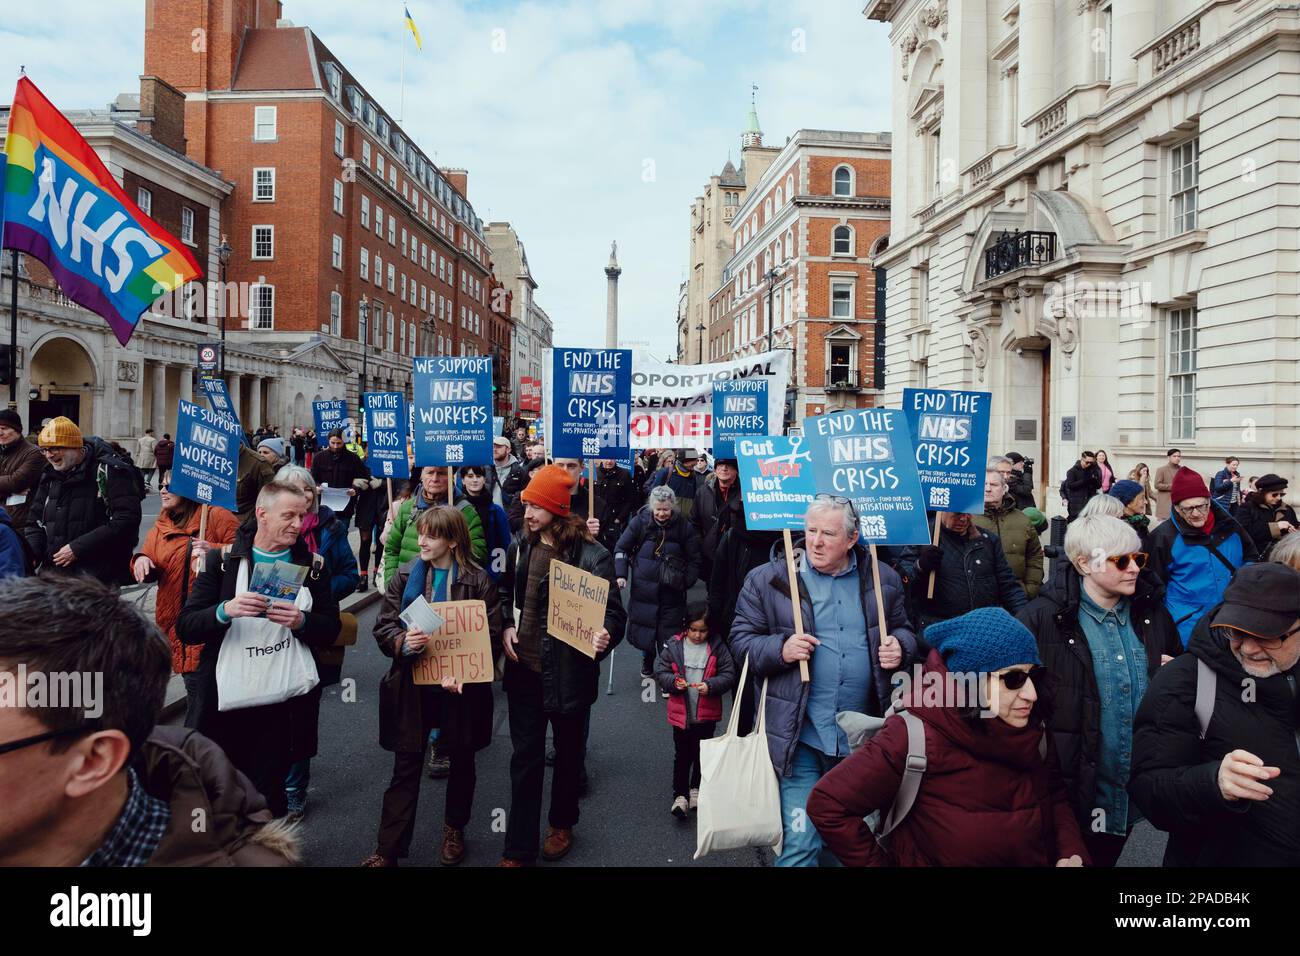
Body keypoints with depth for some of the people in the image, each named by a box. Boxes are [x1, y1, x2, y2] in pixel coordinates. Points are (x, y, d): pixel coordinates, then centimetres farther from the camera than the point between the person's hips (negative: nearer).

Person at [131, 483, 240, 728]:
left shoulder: (216, 517, -3)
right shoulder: (160, 527, 17)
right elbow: (149, 570, 14)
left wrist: (214, 551, -25)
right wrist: (141, 559, -8)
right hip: (177, 622, 5)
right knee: (194, 685, 9)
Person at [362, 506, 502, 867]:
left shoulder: (479, 581, -9)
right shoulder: (404, 576, -1)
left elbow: (491, 637, -10)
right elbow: (383, 626, -2)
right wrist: (402, 643, -23)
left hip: (461, 688, -1)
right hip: (413, 687, 1)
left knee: (461, 762, 18)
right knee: (405, 769, 6)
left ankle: (454, 829, 40)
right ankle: (388, 849, 17)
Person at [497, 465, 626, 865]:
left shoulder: (591, 555, -18)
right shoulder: (520, 545, -1)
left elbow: (613, 611, -16)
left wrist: (605, 635, -37)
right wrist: (506, 626, -1)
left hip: (569, 673, -4)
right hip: (524, 668, 4)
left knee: (568, 752, 18)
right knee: (525, 758, 10)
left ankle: (562, 824, 42)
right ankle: (518, 849, 21)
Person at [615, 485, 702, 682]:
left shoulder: (684, 526, -6)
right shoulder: (640, 521, -7)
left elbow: (694, 560, 3)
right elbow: (622, 548, 2)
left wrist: (686, 583, -6)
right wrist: (621, 574, -8)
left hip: (672, 592, -1)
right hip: (643, 587, 1)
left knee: (669, 634, -2)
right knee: (644, 626, 12)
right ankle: (647, 662, 38)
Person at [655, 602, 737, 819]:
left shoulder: (717, 647, -8)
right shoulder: (674, 646, -7)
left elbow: (729, 675, -8)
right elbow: (660, 671, -2)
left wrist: (710, 685, -23)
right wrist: (674, 681, -21)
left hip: (707, 713, 1)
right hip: (681, 713, -1)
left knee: (702, 753, 18)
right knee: (682, 755, 4)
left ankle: (696, 788, 37)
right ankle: (680, 795, 14)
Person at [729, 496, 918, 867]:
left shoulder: (882, 579, 5)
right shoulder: (768, 578, -4)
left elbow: (904, 629, 18)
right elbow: (742, 638, -1)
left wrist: (900, 648, -5)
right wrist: (780, 649, -19)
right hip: (801, 737, -3)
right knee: (800, 844, -2)